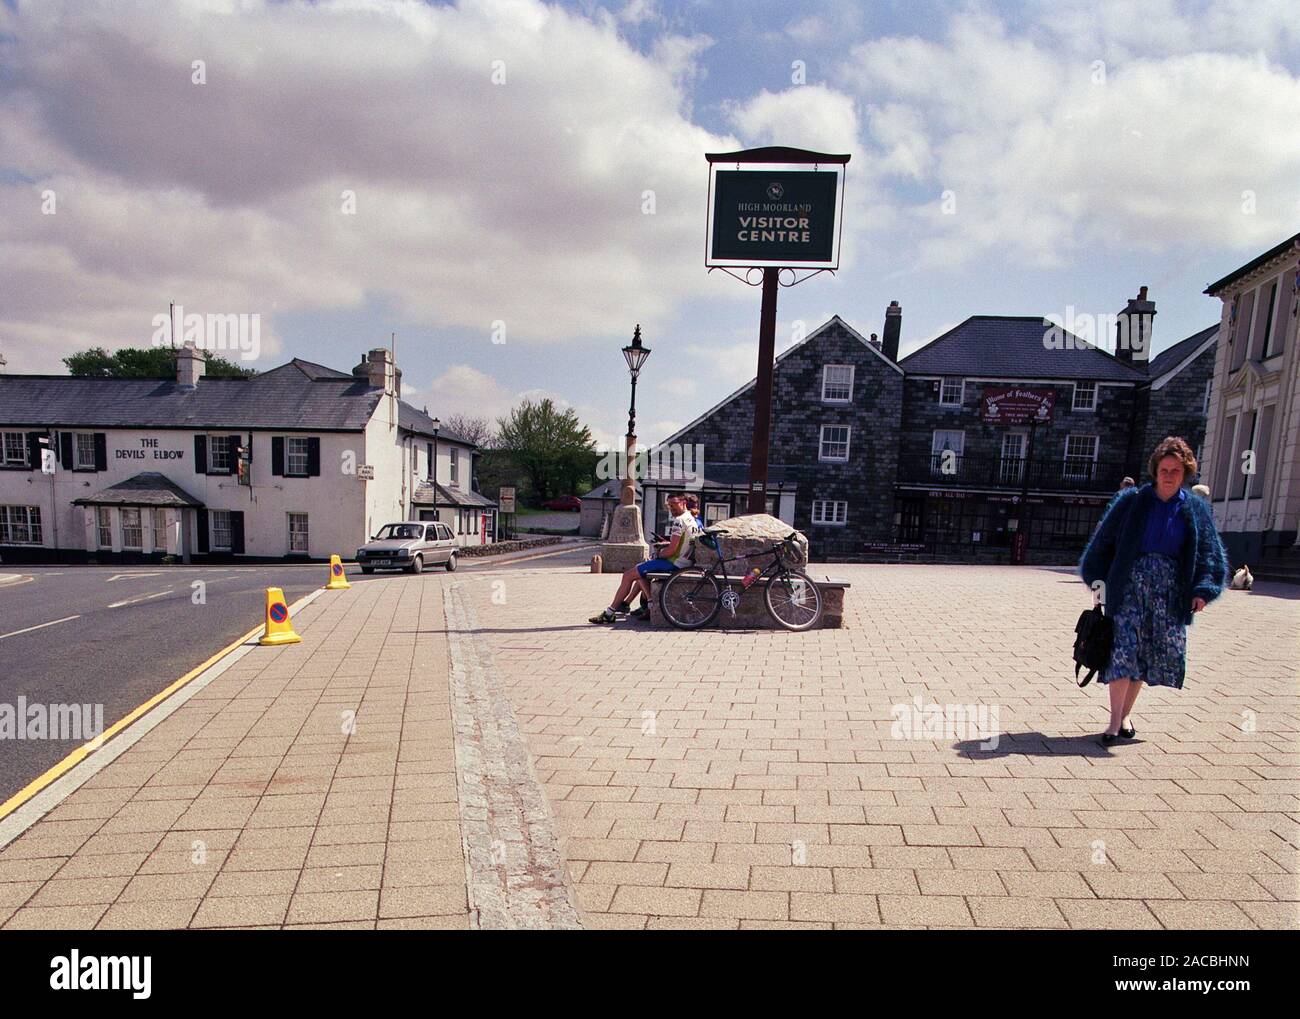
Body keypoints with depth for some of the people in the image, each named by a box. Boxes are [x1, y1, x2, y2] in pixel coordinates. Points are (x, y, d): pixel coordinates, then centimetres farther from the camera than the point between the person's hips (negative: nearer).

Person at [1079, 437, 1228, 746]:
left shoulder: (1196, 509, 8)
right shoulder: (1132, 501, 2)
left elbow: (1208, 552, 8)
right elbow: (1104, 540, 4)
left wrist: (1202, 590, -4)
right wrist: (1098, 580, 1)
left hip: (1169, 591, 3)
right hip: (1129, 586, -2)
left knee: (1146, 655, 6)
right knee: (1123, 649, -10)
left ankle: (1125, 714, 22)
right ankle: (1115, 722, -7)